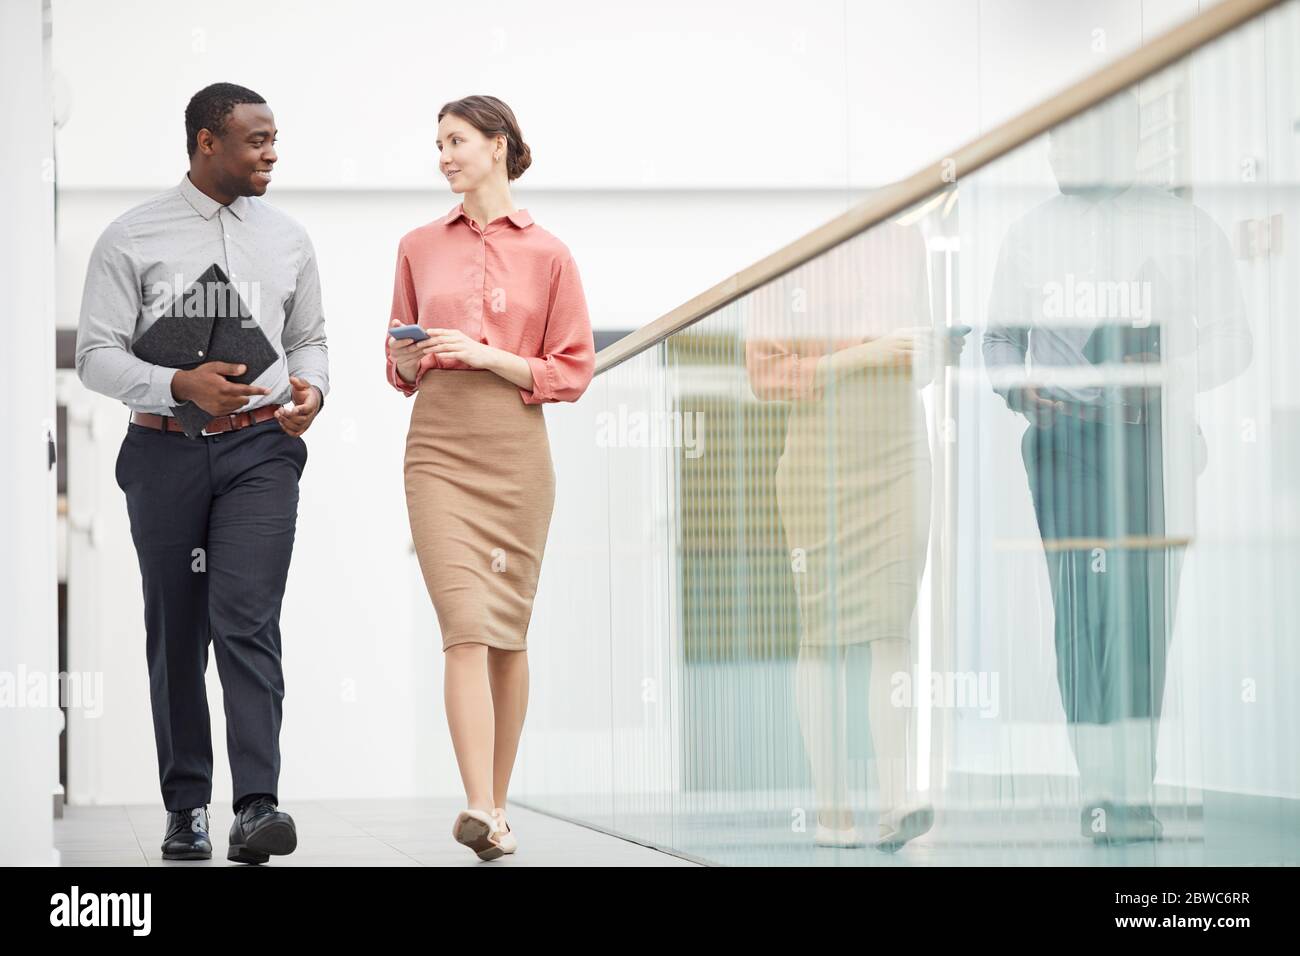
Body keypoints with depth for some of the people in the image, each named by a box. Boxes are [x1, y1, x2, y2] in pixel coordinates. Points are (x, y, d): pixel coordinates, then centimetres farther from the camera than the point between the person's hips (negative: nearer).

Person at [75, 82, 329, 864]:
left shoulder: (288, 240, 10)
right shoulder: (133, 238, 0)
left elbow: (310, 337, 19)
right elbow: (97, 353, -3)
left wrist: (313, 389, -3)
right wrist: (180, 386, -19)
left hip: (261, 448, 1)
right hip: (166, 449, -1)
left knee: (248, 621, -13)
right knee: (175, 632, 6)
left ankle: (258, 806, -20)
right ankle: (187, 807, 15)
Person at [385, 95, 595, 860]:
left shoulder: (546, 254, 3)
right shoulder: (420, 247, 12)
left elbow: (572, 372, 2)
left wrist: (486, 355, -10)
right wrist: (405, 359, -3)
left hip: (517, 448, -1)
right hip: (438, 446, 1)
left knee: (509, 631, 7)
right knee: (465, 625, -13)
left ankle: (500, 803, 19)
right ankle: (480, 809, -22)